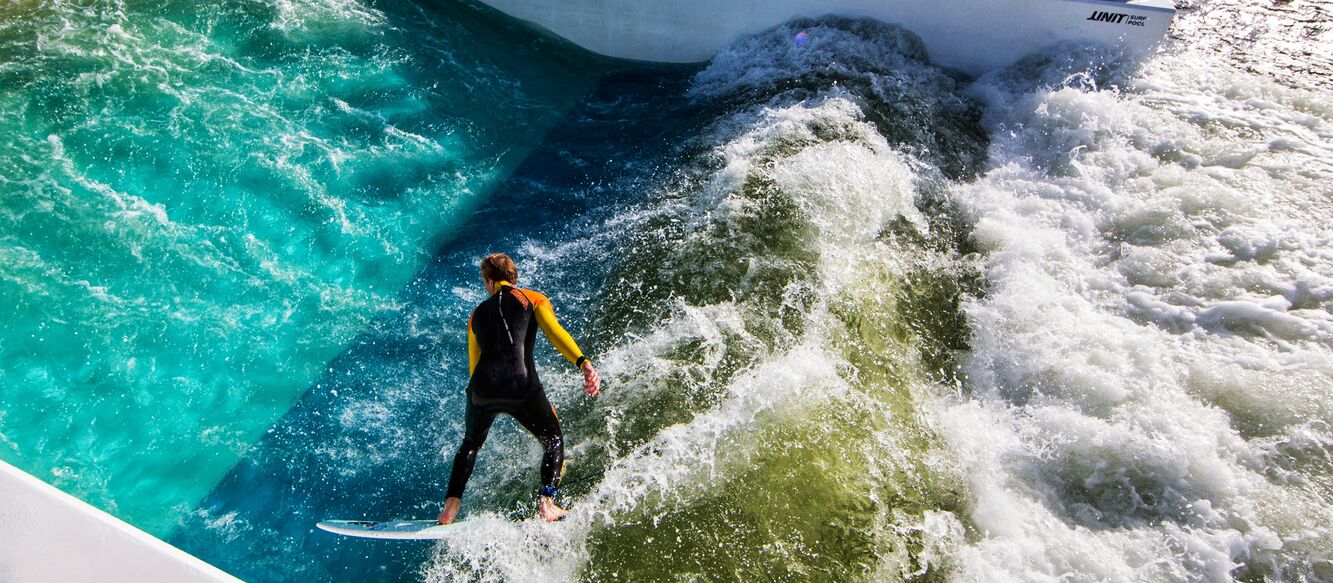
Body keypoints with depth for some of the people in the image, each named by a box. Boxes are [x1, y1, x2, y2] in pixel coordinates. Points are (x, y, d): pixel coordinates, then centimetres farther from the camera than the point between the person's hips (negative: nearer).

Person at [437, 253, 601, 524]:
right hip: (522, 386, -3)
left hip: (483, 388, 3)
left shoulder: (477, 313, 25)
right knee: (553, 440, 19)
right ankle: (546, 502, 1)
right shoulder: (534, 299, 13)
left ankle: (452, 503, 17)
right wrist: (584, 363, -17)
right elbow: (555, 332, -6)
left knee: (470, 444, 31)